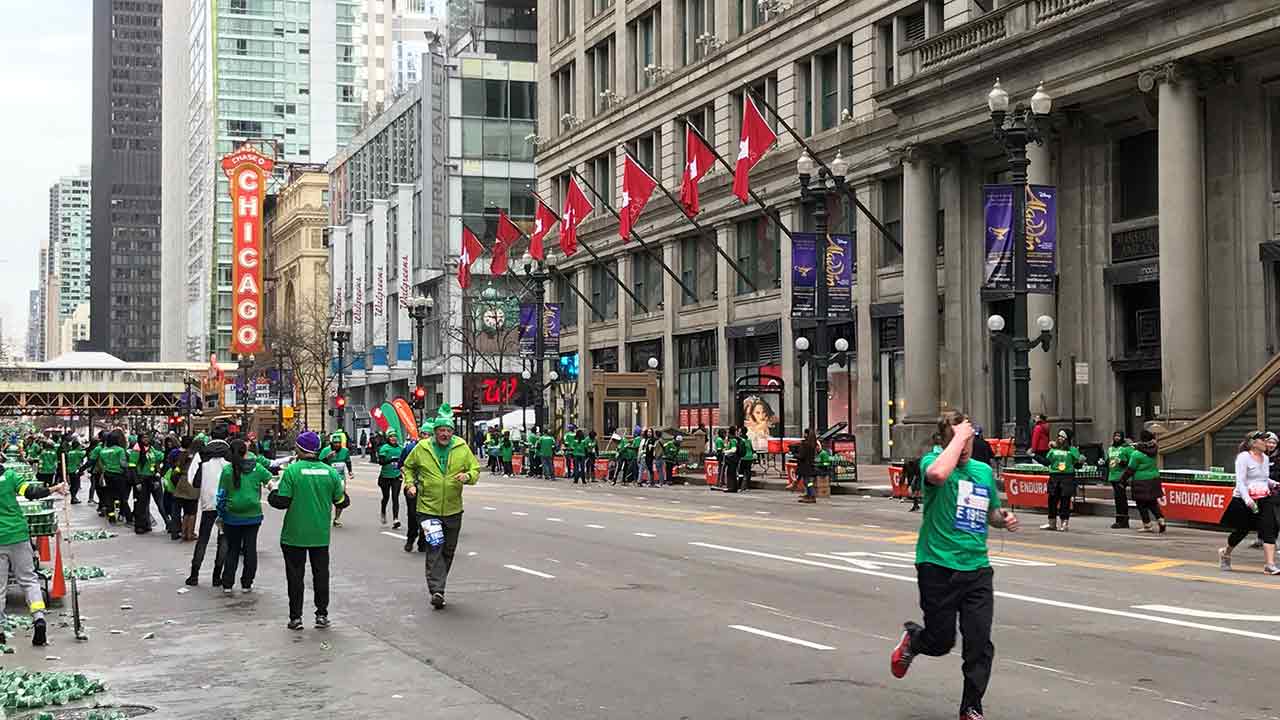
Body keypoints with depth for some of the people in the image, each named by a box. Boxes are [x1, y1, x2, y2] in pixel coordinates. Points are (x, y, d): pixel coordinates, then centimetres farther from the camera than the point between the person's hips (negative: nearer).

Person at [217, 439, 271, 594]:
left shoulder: (227, 470, -5)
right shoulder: (257, 468, -3)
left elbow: (221, 495, -1)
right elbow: (270, 479, 11)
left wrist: (220, 515, 8)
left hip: (233, 517, 0)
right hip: (253, 516, 0)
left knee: (232, 550, 11)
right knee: (250, 549, 9)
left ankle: (227, 584, 11)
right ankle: (247, 584, 12)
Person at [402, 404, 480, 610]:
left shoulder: (462, 448, 1)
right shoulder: (421, 448, 0)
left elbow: (475, 468, 7)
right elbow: (408, 467, 15)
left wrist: (468, 476, -14)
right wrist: (410, 484, 0)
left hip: (453, 510, 3)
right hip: (428, 509, -3)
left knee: (448, 550, 13)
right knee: (434, 549, -13)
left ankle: (437, 585, 29)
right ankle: (437, 590, -17)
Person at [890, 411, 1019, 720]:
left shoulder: (984, 471, 12)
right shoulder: (933, 460, -7)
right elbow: (938, 474, -34)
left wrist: (1004, 519, 4)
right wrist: (958, 436, -23)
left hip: (977, 568, 4)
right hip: (938, 567, -4)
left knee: (979, 642, -1)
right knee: (941, 641, 4)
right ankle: (912, 639, 40)